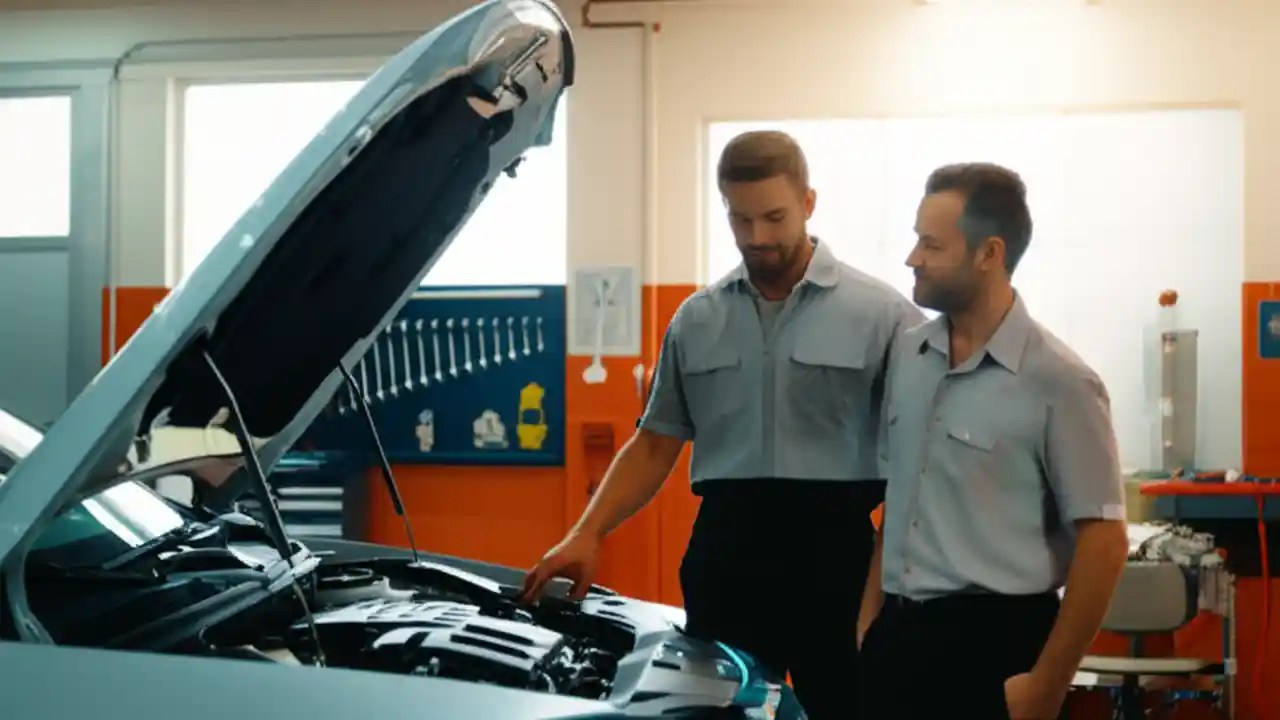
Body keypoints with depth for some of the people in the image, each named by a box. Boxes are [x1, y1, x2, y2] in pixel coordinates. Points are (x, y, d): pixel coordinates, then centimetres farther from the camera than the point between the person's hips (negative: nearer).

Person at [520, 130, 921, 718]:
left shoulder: (880, 314, -2)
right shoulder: (696, 319, 10)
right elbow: (655, 444, 13)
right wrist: (587, 534, 0)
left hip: (834, 545, -3)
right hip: (725, 547, 3)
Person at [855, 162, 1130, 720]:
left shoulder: (1057, 381, -13)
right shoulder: (906, 355, 5)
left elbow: (1102, 541, -12)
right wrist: (870, 615, 11)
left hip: (993, 639, -5)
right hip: (898, 632, 6)